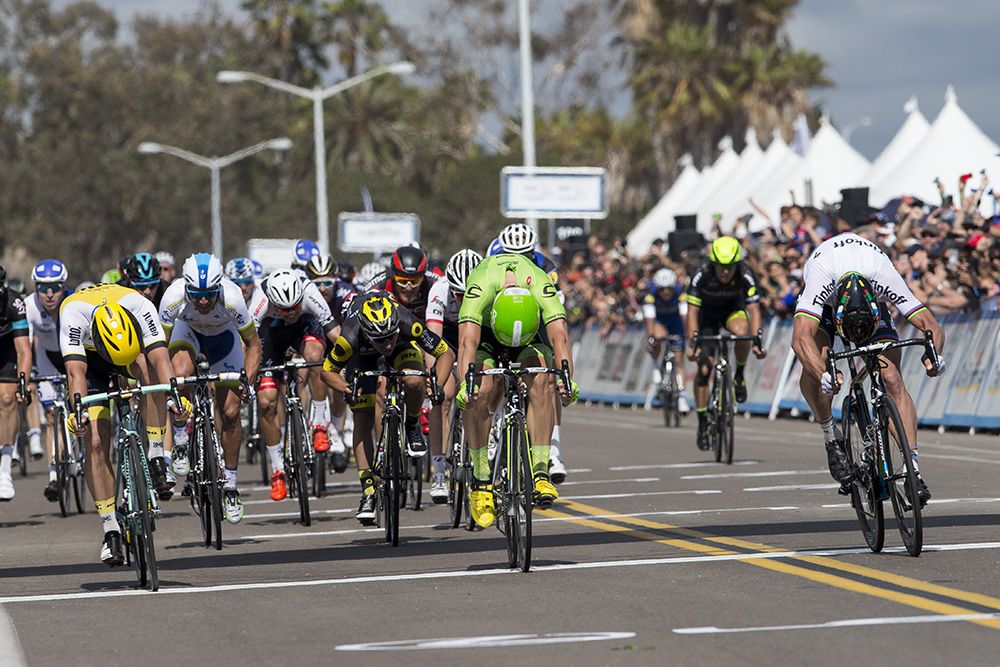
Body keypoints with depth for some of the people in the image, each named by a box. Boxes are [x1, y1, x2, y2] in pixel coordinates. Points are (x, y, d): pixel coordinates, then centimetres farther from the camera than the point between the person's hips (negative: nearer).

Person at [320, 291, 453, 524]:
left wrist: (437, 385, -40)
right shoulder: (351, 337, -40)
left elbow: (446, 353, -25)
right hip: (364, 356, 0)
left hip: (404, 347, 0)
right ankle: (368, 490, -3)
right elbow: (327, 371, -21)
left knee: (413, 382, -32)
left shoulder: (408, 325, -40)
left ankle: (413, 426, -1)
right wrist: (346, 389, -38)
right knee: (363, 421, -10)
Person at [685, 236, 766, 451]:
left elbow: (754, 310, -32)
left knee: (741, 331, -36)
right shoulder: (701, 275, -31)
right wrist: (692, 343, -42)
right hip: (708, 312, 0)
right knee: (703, 367, -10)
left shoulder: (745, 275, -30)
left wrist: (757, 341, -45)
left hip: (733, 309, 0)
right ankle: (703, 422, 2)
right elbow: (692, 312, -31)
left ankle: (739, 375, -8)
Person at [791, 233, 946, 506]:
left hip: (874, 303, 1)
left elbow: (930, 324, -36)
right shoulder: (820, 278, -43)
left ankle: (913, 470, -22)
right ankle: (831, 437, -8)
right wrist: (823, 375, -68)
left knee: (892, 379, -19)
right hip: (826, 300, -1)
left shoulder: (886, 278, -38)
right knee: (813, 365, -30)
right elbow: (801, 337, -51)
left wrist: (935, 354, -57)